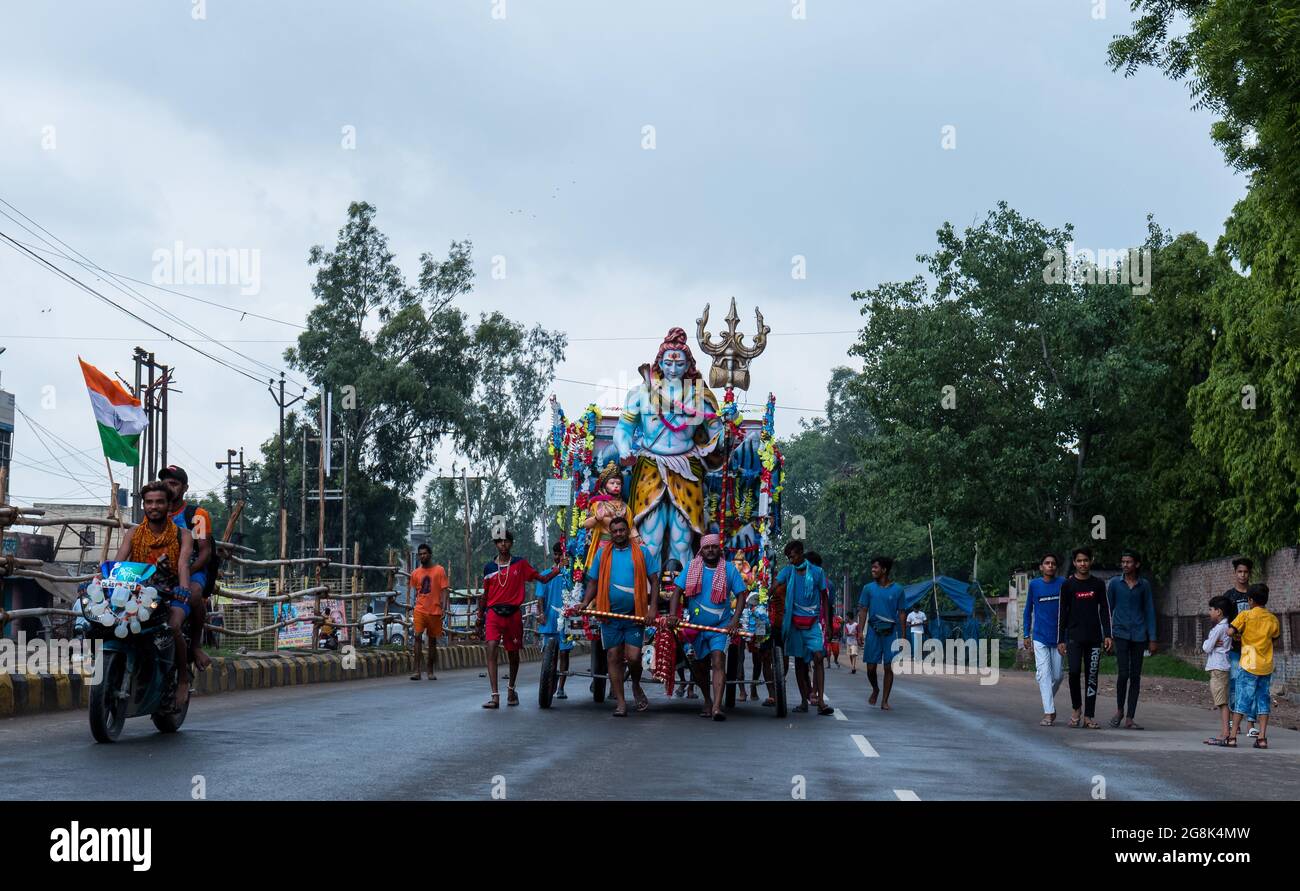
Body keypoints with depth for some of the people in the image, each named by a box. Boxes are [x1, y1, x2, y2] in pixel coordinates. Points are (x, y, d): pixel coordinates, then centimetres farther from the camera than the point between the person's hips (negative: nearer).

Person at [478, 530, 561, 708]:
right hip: (493, 614, 0)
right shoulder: (489, 568, 8)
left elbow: (542, 578, 6)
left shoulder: (520, 564, 5)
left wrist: (557, 571, -13)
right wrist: (480, 619, 18)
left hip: (513, 614, 0)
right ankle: (495, 696, -21)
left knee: (513, 654, 11)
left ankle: (511, 689, 35)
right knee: (491, 651, -16)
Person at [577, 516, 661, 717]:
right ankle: (621, 702, 9)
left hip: (635, 615, -2)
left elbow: (654, 581, 3)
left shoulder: (642, 552, 4)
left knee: (633, 657, -8)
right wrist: (585, 602, -3)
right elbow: (593, 582, 13)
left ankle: (636, 686, 23)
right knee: (614, 657, 2)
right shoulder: (603, 554, 10)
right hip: (610, 615, 2)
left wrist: (653, 607, -8)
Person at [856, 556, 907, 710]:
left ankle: (885, 700, 7)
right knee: (870, 667, 1)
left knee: (889, 667, -1)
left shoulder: (897, 589, 2)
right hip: (873, 631, 1)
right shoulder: (869, 588, 4)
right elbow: (863, 611, 4)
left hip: (891, 632, -1)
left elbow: (901, 613, 5)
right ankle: (875, 689, 29)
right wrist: (860, 632, -6)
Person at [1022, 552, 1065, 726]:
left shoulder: (1063, 583, 0)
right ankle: (1049, 713, -9)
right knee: (1044, 674, -8)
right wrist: (1026, 635, 7)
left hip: (1058, 637, 1)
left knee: (1057, 676, 4)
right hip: (1040, 637, -1)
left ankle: (1047, 698, 32)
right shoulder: (1034, 585, 2)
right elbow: (1028, 610, 10)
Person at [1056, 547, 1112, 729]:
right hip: (1074, 637, -2)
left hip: (1094, 638, 2)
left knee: (1092, 676, 1)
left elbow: (1105, 610, 9)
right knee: (1074, 671, -15)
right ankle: (1076, 708, 6)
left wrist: (1107, 635, -1)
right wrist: (1060, 640, -1)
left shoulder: (1098, 584, 8)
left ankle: (1088, 716, 5)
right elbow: (1062, 613, 4)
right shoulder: (1067, 585, 3)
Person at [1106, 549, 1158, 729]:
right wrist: (1107, 635, 3)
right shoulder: (1114, 583, 4)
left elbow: (1149, 611, 8)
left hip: (1138, 635, 2)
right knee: (1124, 673, -13)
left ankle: (1129, 718, 6)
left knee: (1135, 676, 2)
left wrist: (1152, 639, 3)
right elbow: (1108, 609, 8)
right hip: (1121, 633, -2)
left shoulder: (1144, 585, 6)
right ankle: (1119, 710, 9)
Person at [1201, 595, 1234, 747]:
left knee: (1222, 701, -12)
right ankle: (1223, 734, 12)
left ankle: (1225, 733, -16)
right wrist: (1212, 643, -3)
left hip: (1218, 668, -10)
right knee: (1221, 702, 11)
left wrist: (1207, 642, 6)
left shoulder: (1218, 628, -13)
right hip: (1219, 667, 10)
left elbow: (1206, 648, -12)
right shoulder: (1226, 627, 16)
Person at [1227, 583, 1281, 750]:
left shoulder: (1245, 616, -7)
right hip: (1267, 666, 4)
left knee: (1242, 700, -1)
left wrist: (1237, 636, 6)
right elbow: (1275, 638, 14)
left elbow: (1231, 632, -14)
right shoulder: (1273, 620, 5)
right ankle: (1262, 737, 5)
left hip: (1249, 665, -3)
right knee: (1263, 700, 9)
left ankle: (1232, 736, -1)